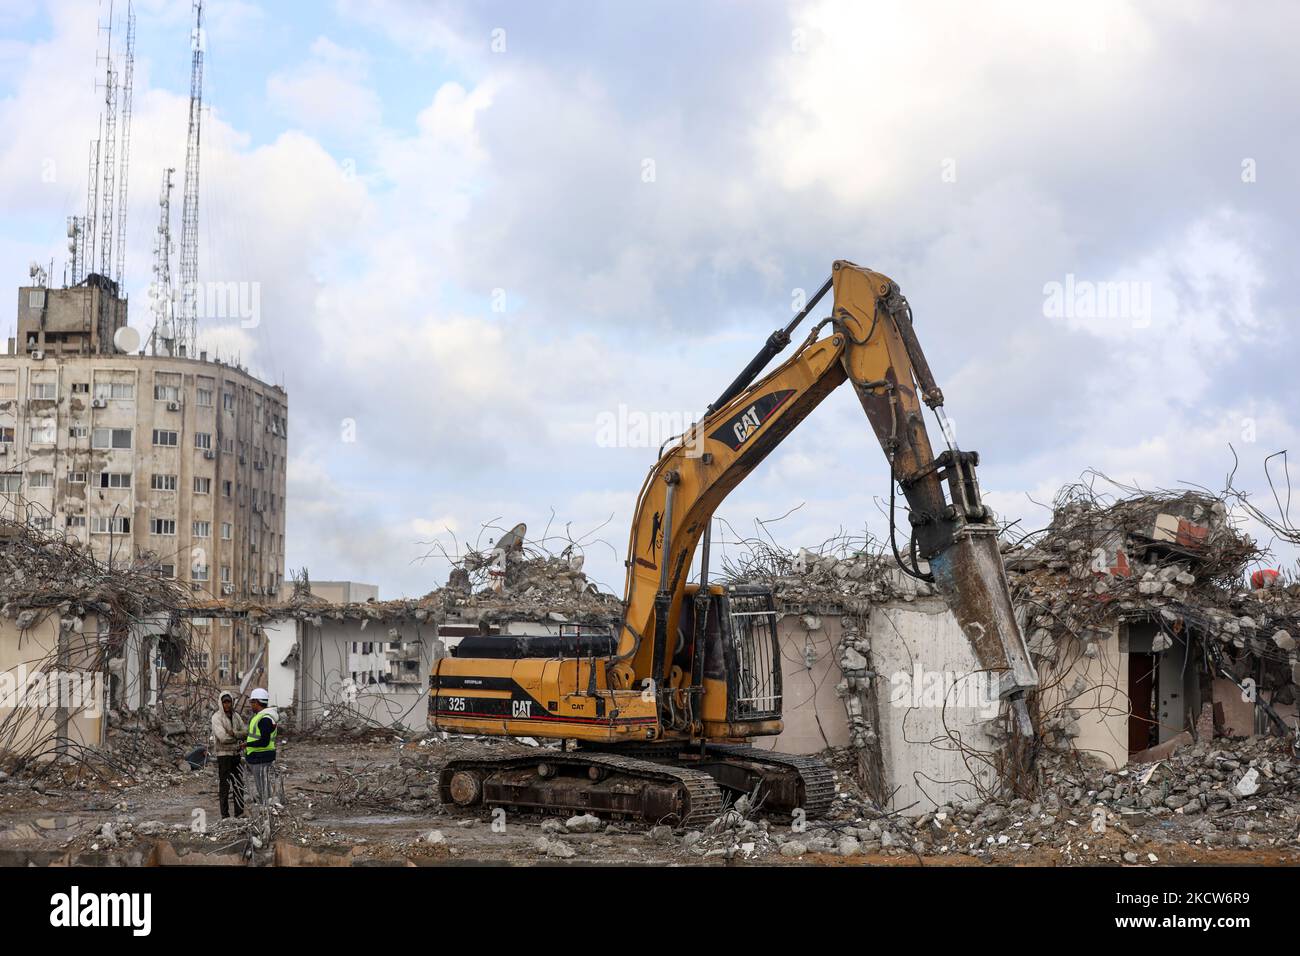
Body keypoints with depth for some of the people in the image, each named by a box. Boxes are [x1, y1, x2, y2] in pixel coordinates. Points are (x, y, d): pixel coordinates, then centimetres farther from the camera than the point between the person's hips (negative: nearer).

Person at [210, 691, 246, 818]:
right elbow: (223, 737, -21)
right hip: (223, 754, -6)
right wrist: (239, 736, -9)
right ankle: (225, 815, 5)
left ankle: (239, 813, 15)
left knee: (238, 784, 8)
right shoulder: (217, 717, -11)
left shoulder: (236, 716, 9)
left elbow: (246, 731, 1)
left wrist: (234, 733, -17)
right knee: (224, 785, -1)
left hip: (236, 754, 6)